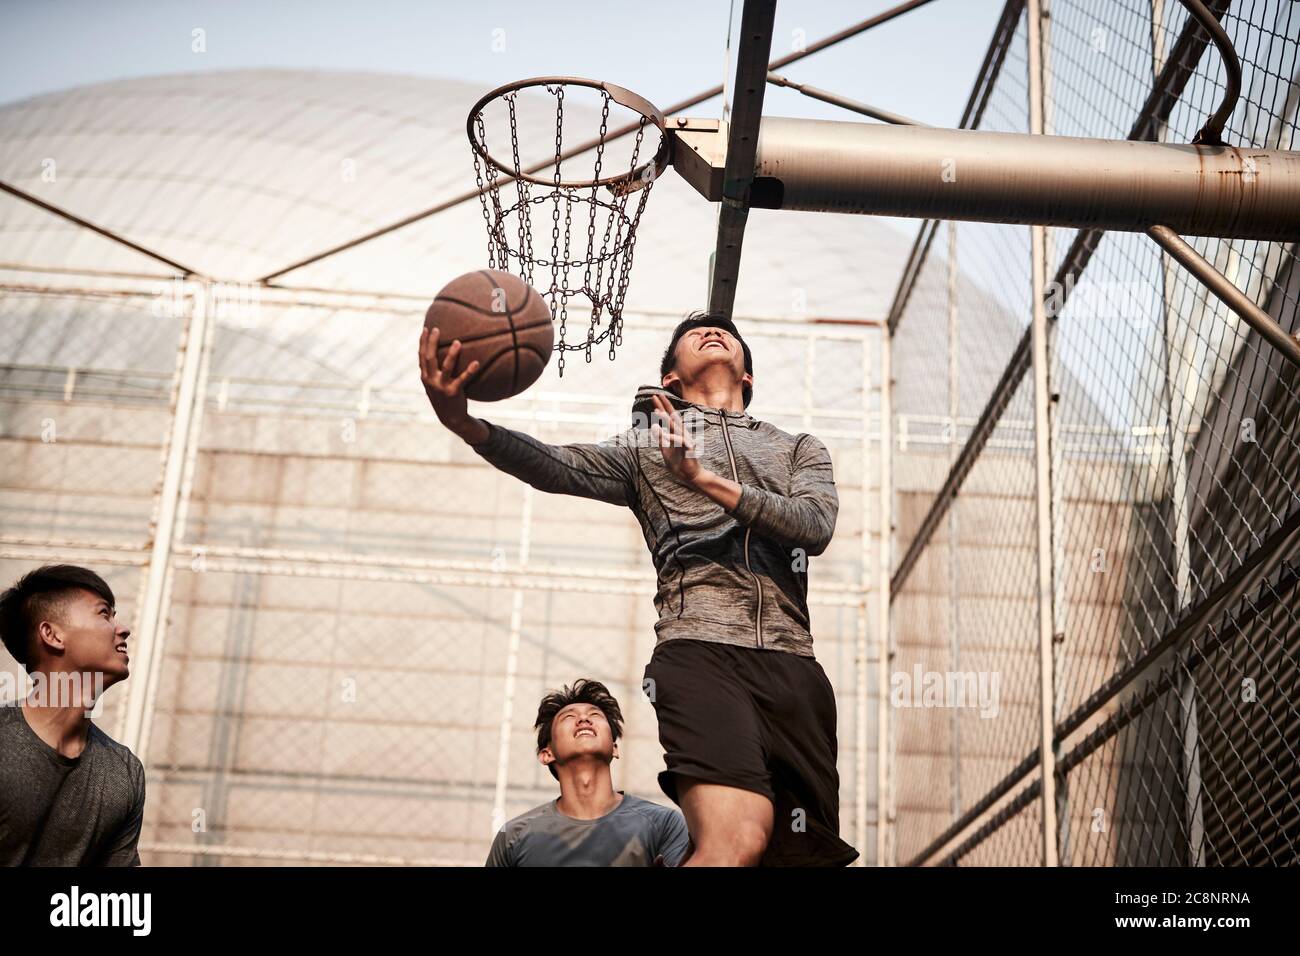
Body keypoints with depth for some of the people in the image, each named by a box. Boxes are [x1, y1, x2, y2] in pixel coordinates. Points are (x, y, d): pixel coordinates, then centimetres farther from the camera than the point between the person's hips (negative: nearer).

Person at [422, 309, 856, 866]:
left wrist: (707, 480, -9)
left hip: (792, 663, 3)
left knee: (800, 853, -4)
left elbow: (817, 526, 4)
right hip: (700, 650, -3)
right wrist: (465, 424, -19)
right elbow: (561, 467, 1)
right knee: (735, 841, -27)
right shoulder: (645, 444, 22)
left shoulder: (800, 449, 26)